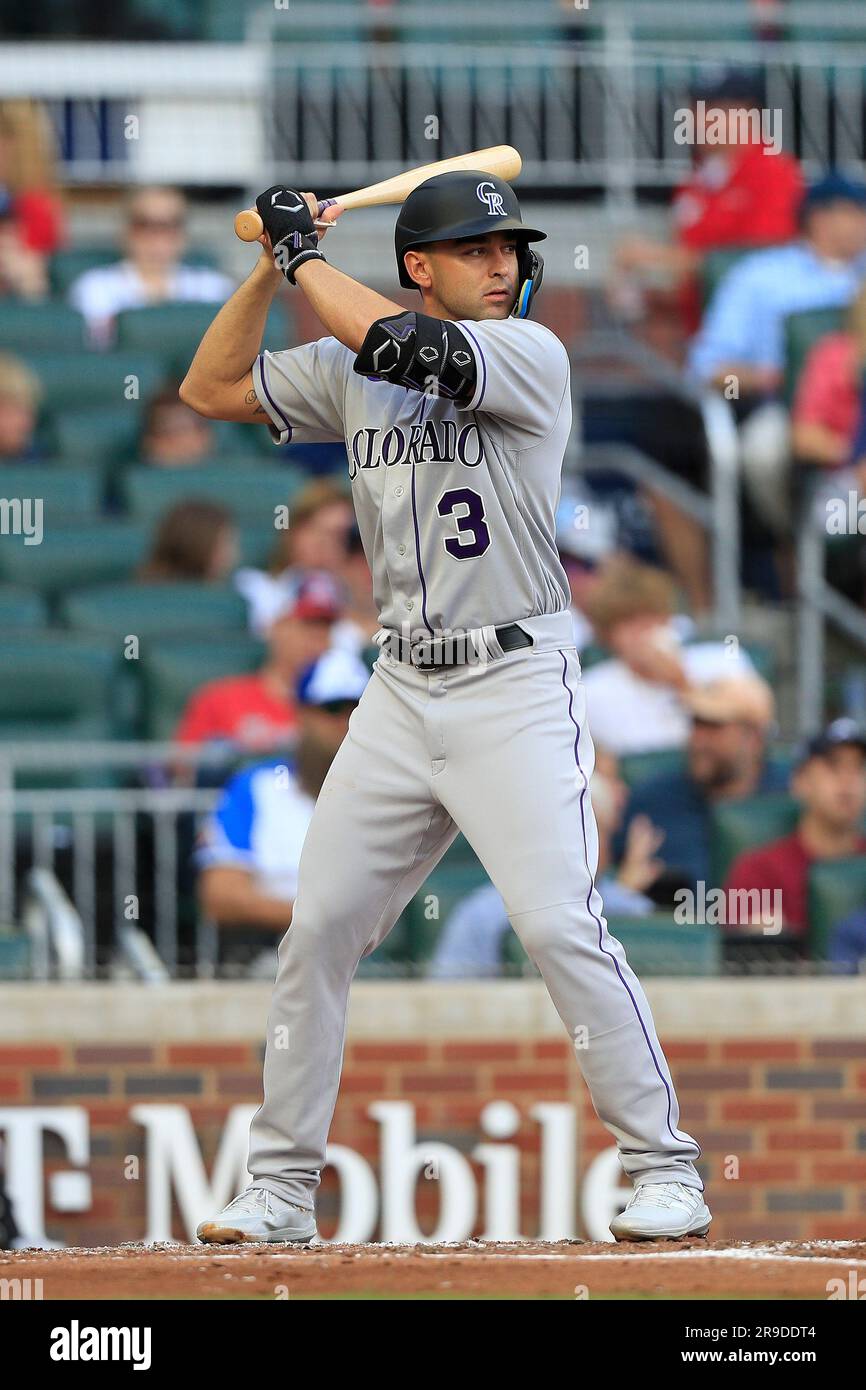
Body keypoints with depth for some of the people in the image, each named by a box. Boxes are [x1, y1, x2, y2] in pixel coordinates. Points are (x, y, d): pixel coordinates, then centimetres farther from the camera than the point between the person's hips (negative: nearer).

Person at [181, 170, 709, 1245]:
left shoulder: (529, 354, -8)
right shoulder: (351, 373, 9)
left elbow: (402, 347, -23)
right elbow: (211, 387, 12)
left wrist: (305, 254, -9)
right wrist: (273, 265, 2)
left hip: (516, 688, -6)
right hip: (400, 697, 6)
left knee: (560, 925, -16)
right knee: (318, 930, 6)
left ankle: (664, 1167, -7)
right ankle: (281, 1185, 16)